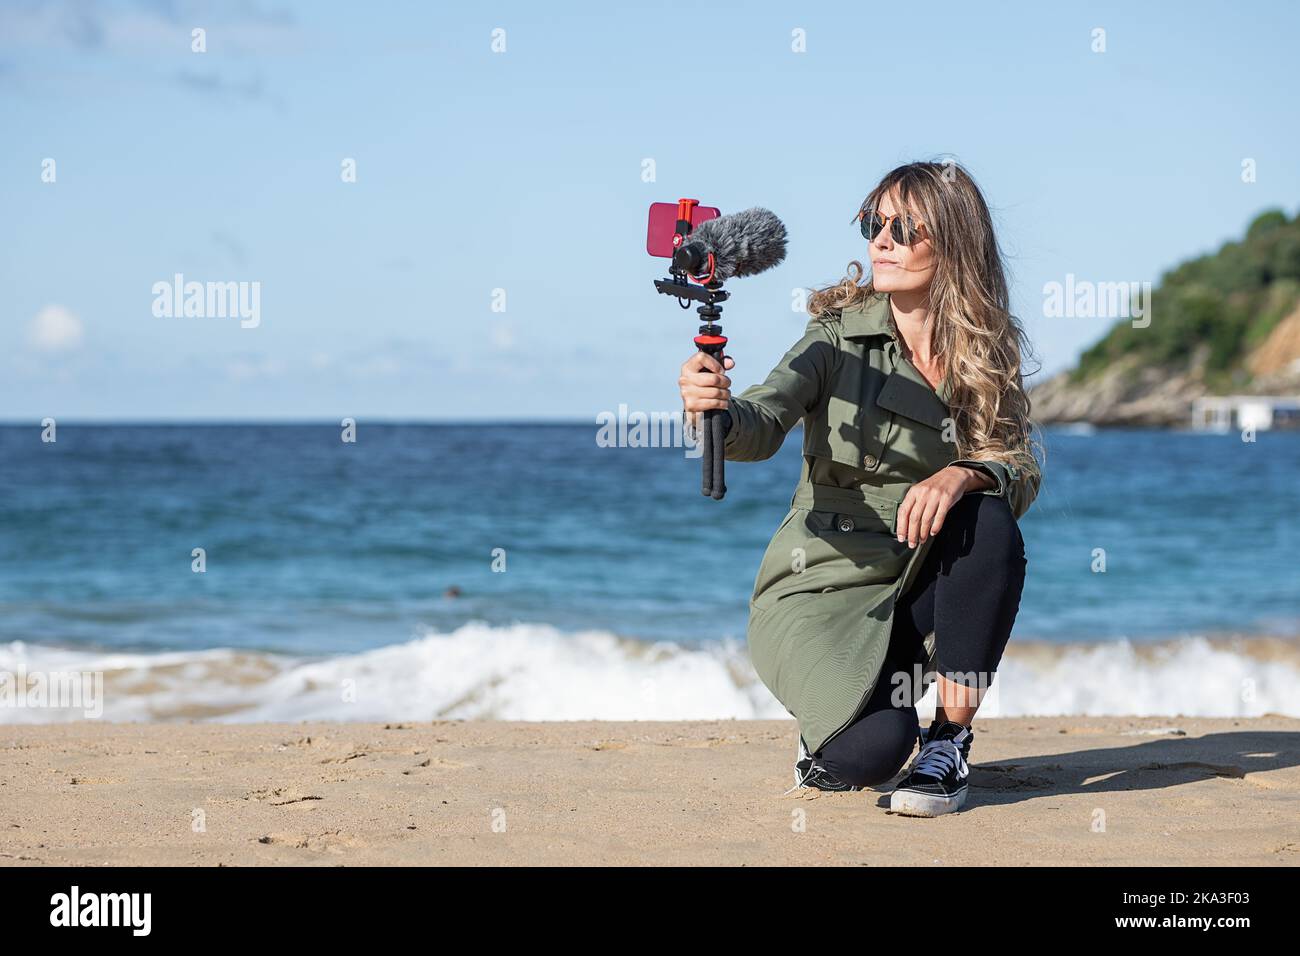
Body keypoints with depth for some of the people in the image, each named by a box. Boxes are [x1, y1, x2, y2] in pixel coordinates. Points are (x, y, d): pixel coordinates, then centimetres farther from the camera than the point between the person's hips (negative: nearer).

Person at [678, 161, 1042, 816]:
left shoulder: (986, 355, 1)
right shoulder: (838, 338, -8)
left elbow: (1022, 475, -9)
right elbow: (763, 426, -23)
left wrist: (964, 475, -32)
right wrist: (719, 411, -46)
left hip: (919, 591, 3)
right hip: (822, 588, -3)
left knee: (990, 524, -29)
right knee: (870, 751, -28)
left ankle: (949, 744, -13)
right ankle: (827, 735, 12)